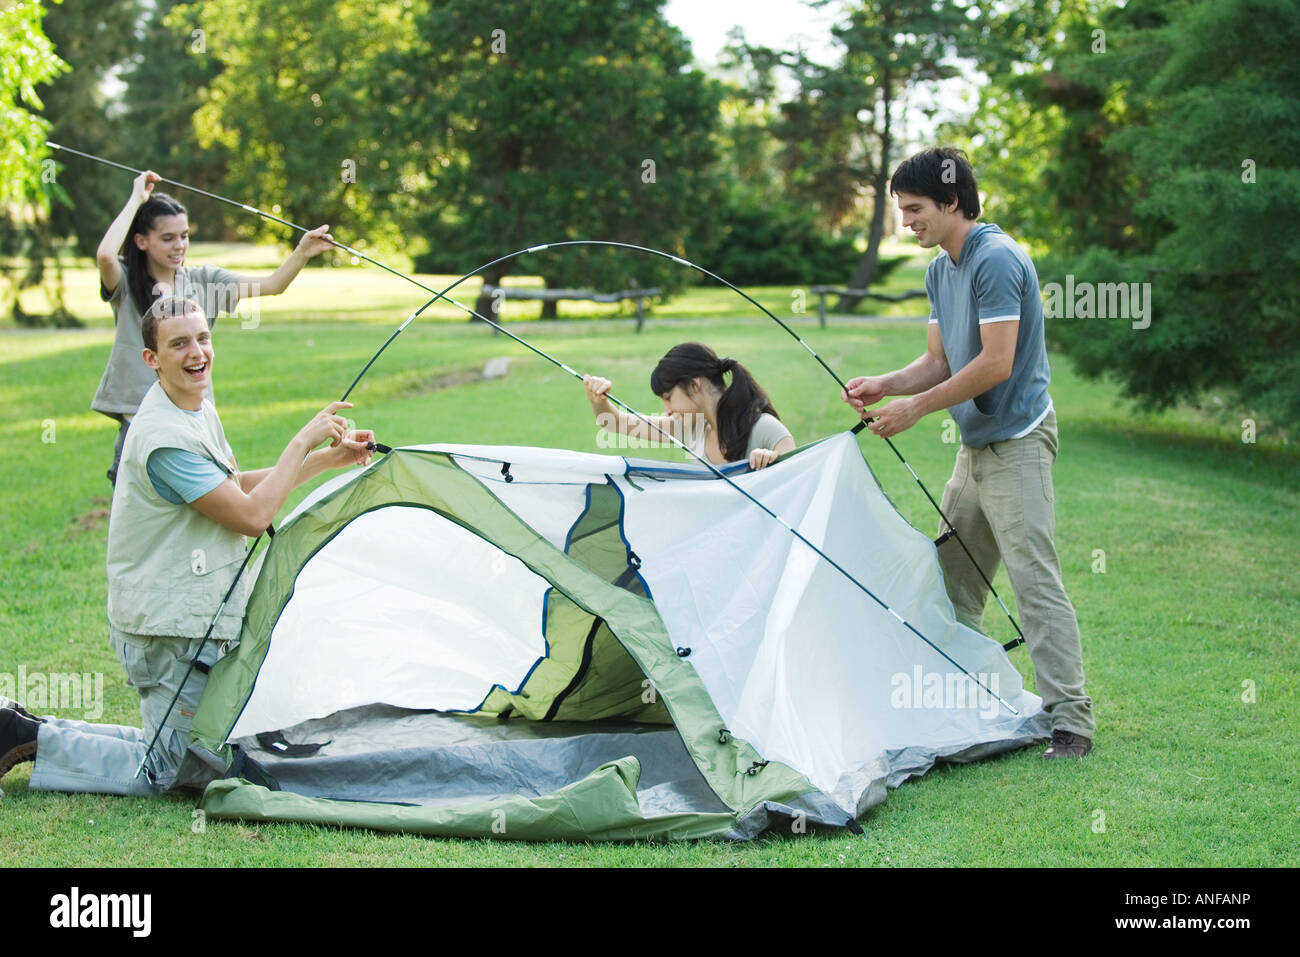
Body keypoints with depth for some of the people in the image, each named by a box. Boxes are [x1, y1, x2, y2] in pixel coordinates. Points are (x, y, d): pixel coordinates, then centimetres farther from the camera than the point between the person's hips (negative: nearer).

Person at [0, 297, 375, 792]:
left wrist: (327, 460, 11)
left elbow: (238, 486, 19)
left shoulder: (199, 409, 8)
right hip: (174, 631, -10)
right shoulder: (166, 438, -24)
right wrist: (302, 442, -16)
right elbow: (252, 515, -24)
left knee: (165, 747, 18)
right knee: (170, 770, -2)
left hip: (192, 619, 10)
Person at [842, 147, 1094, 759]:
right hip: (975, 447, 10)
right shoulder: (940, 271, 13)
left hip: (1016, 444, -10)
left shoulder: (997, 260, -18)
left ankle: (1070, 719, -8)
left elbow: (996, 364, -23)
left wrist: (916, 409, -18)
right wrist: (882, 386, -2)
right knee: (953, 577, 14)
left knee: (1035, 580, -12)